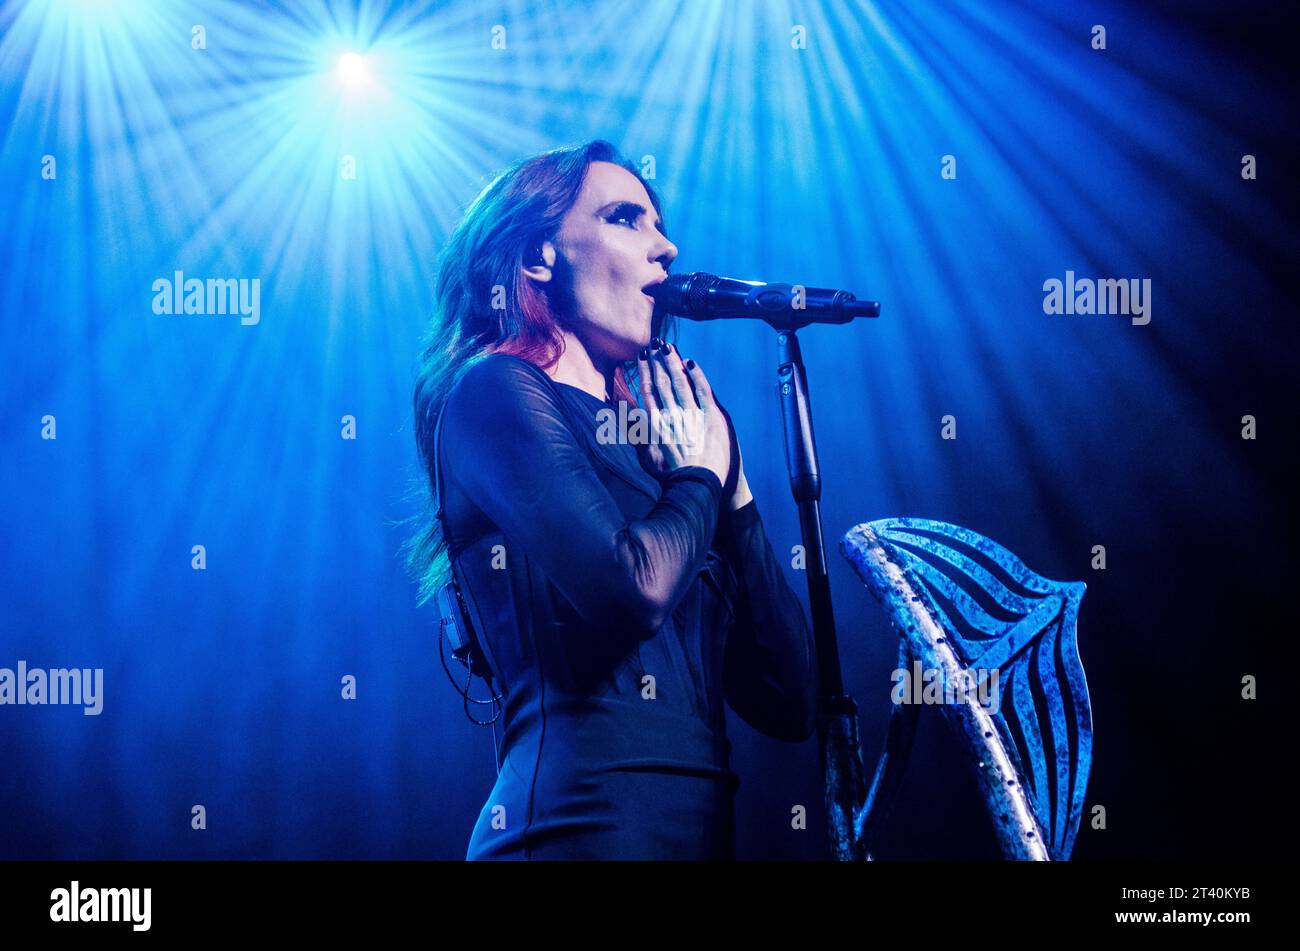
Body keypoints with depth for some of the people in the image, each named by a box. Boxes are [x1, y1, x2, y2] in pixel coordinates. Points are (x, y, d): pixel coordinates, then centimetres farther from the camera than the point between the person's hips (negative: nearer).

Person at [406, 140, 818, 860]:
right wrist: (700, 478, 0)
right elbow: (630, 589, -19)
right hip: (586, 825, -7)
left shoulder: (643, 438, 18)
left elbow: (789, 703, 12)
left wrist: (732, 485, 8)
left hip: (702, 824, 7)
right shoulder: (496, 388, -2)